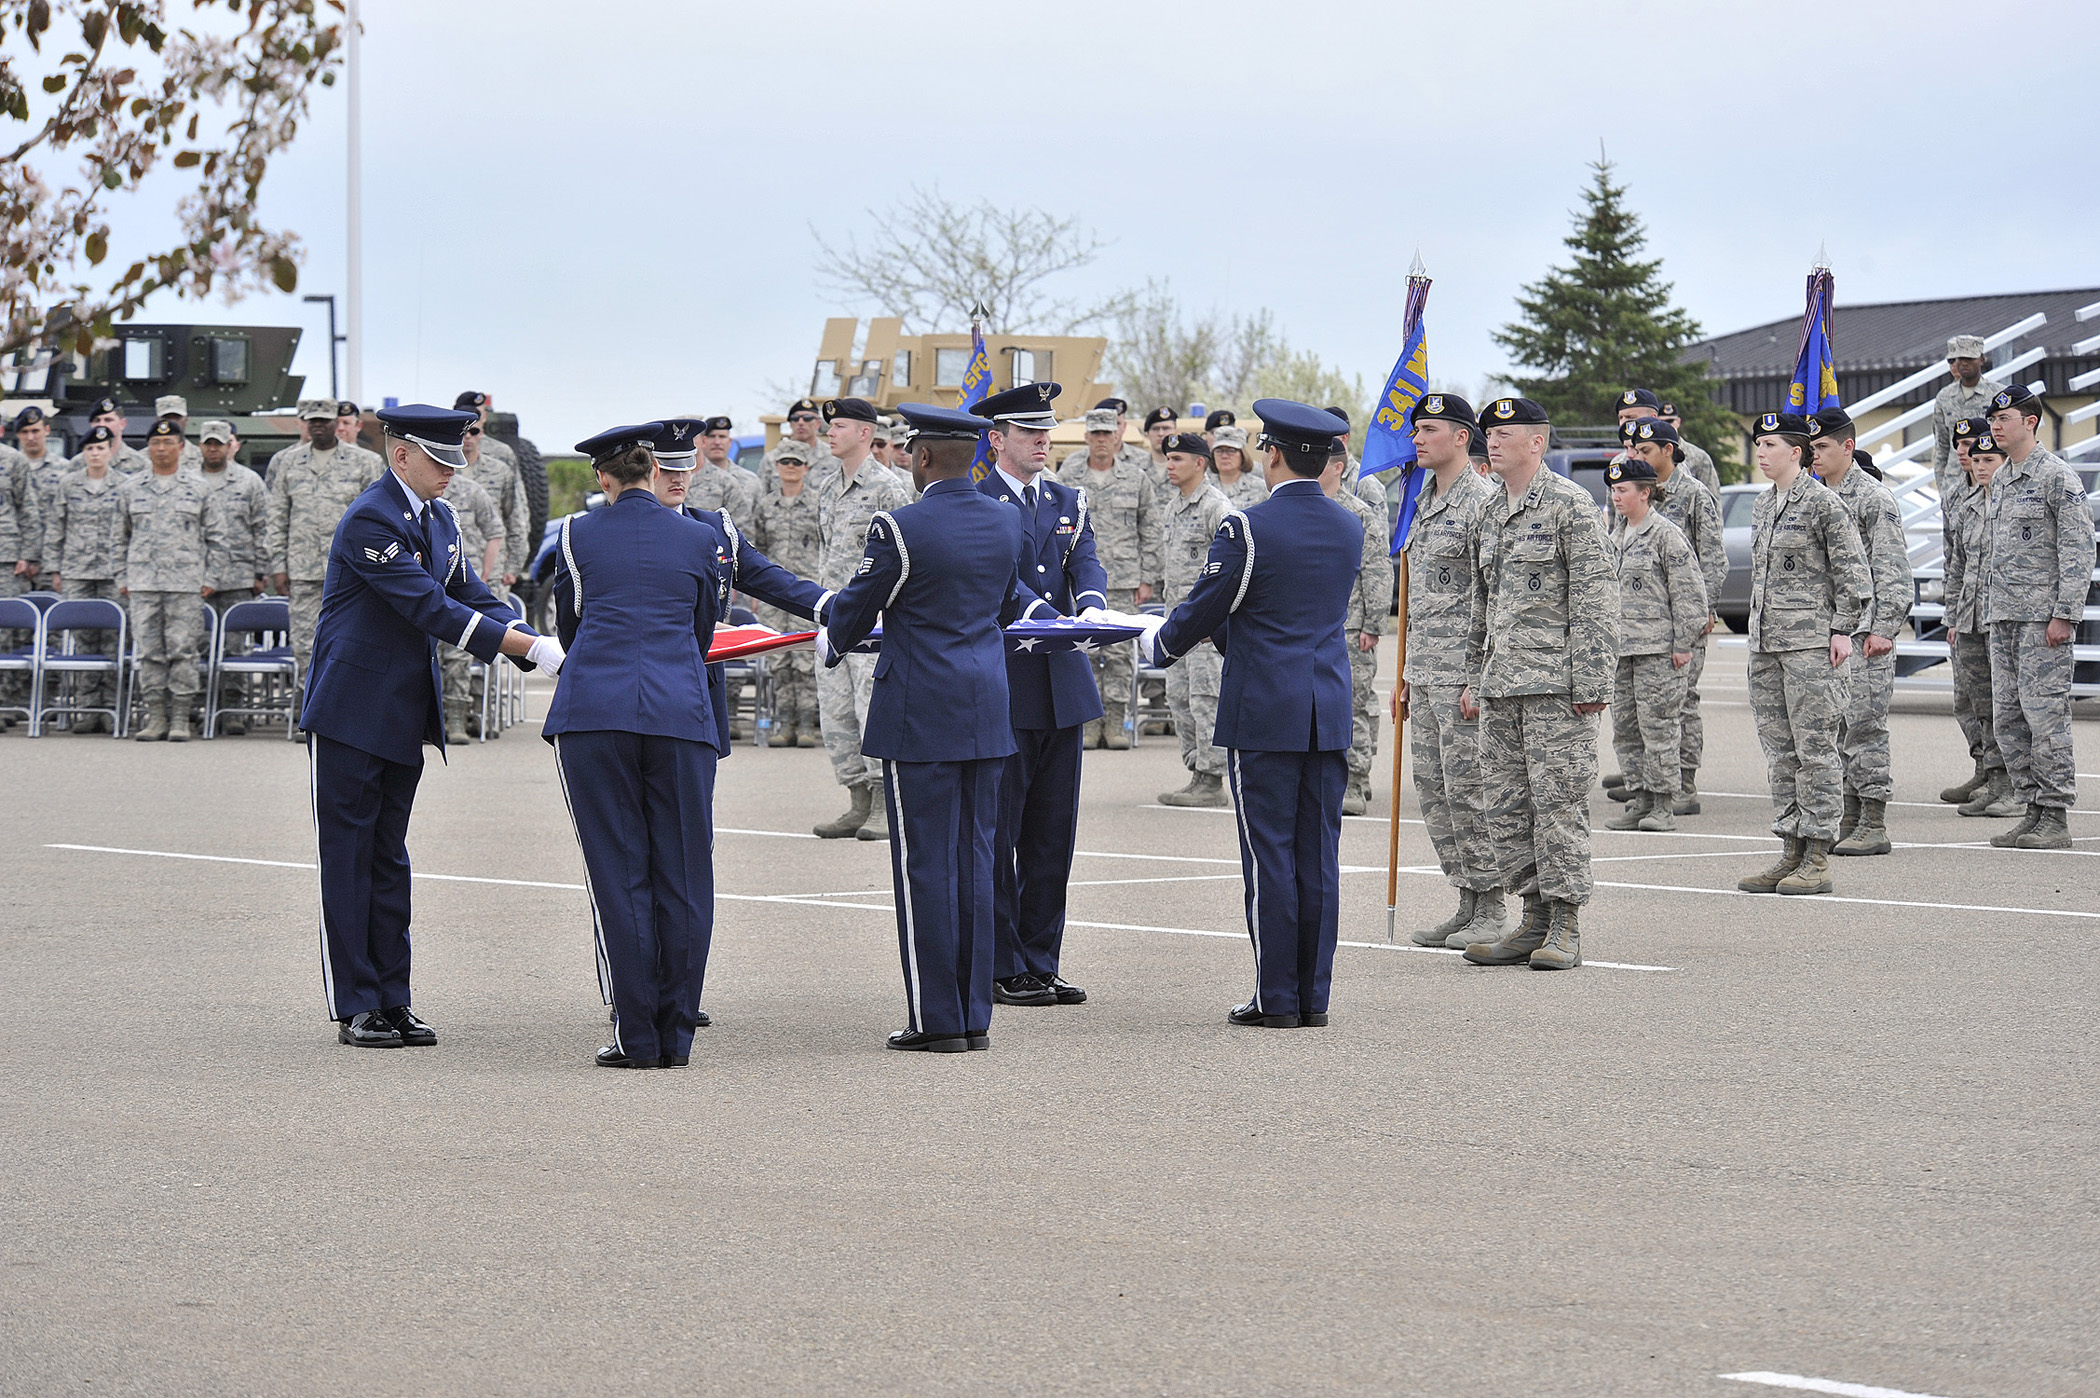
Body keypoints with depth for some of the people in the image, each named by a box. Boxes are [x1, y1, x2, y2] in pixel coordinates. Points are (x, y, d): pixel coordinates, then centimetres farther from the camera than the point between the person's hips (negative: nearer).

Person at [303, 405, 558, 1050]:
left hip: (405, 714, 8)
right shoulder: (370, 520, -19)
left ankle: (393, 1000, 14)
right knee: (348, 856, -2)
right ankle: (354, 1006, 2)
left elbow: (469, 597, 11)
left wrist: (539, 646, -6)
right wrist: (531, 648, -25)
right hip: (351, 712, -8)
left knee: (388, 856, 11)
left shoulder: (439, 518, 11)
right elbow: (430, 609, -24)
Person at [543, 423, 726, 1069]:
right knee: (682, 874, 6)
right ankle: (675, 1035, 7)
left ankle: (636, 1034, -1)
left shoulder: (576, 535, 7)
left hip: (593, 709, -1)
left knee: (618, 872, 1)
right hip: (681, 712, 1)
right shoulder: (703, 541, 9)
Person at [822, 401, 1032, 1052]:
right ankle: (974, 1016, 12)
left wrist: (832, 646, 19)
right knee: (975, 862, 10)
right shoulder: (1007, 522, 5)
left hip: (920, 717, -6)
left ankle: (936, 1020, 0)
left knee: (925, 865, -1)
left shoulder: (900, 528, -14)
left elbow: (856, 608, -3)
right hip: (987, 715, 6)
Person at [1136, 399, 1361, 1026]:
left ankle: (1276, 998, 1)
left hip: (1263, 715, -6)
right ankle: (1313, 996, 10)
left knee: (1269, 856, -1)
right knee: (1318, 857, 7)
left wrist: (1156, 644, 17)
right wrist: (1223, 638, 30)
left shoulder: (1247, 528, -12)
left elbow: (1203, 610, -4)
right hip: (1329, 715, 6)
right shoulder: (1350, 528, 8)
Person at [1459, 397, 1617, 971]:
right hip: (1502, 686, 8)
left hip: (1555, 683, -8)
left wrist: (1591, 684, -16)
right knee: (1506, 805, 7)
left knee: (1558, 800, -7)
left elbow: (1595, 597, -11)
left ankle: (1565, 927, -3)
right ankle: (1534, 918, 13)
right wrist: (1478, 680, 20)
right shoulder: (1493, 514, 17)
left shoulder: (1569, 503, -7)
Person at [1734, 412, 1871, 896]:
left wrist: (1842, 630, -11)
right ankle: (1791, 852, 14)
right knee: (1779, 751, 9)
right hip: (1766, 644, 8)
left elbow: (1853, 572, -8)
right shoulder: (1764, 504, 15)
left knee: (1814, 747, -5)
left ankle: (1817, 860, -3)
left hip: (1810, 641, -8)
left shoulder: (1823, 502, -8)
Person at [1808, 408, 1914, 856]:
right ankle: (1849, 822, 15)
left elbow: (1892, 571, -12)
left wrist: (1883, 630, -17)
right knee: (1838, 730, 9)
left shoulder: (1874, 499, -9)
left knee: (1865, 726, -8)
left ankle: (1874, 827, -5)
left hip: (1864, 632, -8)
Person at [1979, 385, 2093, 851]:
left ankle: (2055, 818, -6)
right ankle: (2033, 809, 13)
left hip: (2043, 616, -9)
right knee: (2008, 718, 7)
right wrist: (1989, 611, 17)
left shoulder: (2058, 477, -8)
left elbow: (2078, 552, -12)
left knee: (2044, 713, -9)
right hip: (2004, 619, 9)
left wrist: (2065, 615, -17)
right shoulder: (2000, 480, 17)